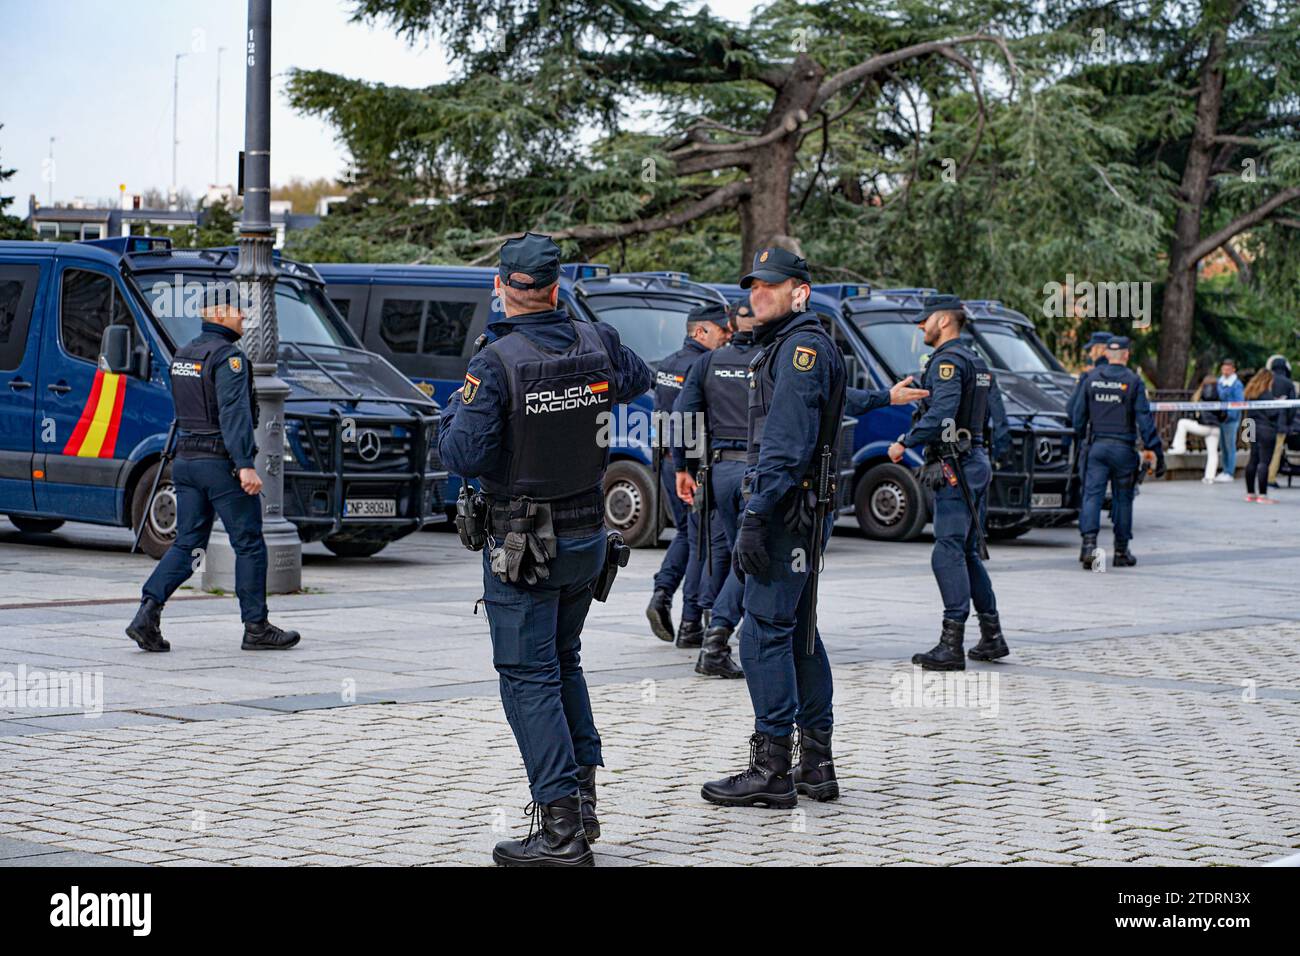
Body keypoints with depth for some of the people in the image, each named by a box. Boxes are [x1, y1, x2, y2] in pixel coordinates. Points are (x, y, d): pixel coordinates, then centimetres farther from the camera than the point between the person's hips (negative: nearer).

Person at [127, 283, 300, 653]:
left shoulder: (183, 356, 14)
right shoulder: (228, 357, -13)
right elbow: (234, 414, -23)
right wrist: (245, 465, -27)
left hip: (186, 462, 8)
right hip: (221, 463, -8)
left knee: (187, 544, 9)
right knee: (249, 545, 2)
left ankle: (148, 612, -6)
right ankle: (256, 628, 6)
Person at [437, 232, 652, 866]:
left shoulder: (495, 363, -18)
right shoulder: (597, 344, -1)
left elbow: (464, 457, -20)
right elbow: (640, 380, 21)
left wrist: (453, 413, -1)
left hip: (522, 545, -6)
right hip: (589, 536, 6)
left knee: (529, 677, -2)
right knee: (563, 663, 22)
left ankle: (561, 828, -7)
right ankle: (581, 797, 23)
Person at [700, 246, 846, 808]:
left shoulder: (802, 346, -13)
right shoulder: (780, 347, 21)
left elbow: (787, 444, -22)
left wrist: (755, 517, -25)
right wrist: (758, 511, 21)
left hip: (788, 513, -11)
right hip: (796, 513, 11)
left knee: (765, 632, -10)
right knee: (796, 632, 12)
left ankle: (771, 770, -9)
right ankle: (816, 765, 17)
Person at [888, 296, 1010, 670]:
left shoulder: (948, 361, -12)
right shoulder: (978, 363, 19)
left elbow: (941, 413, -25)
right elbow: (999, 423, 20)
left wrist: (905, 443, -16)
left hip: (955, 469, -10)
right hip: (978, 464, 10)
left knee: (948, 554, -11)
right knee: (968, 553, 15)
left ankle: (951, 645, -14)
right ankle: (991, 637, 18)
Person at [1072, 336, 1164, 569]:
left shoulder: (1091, 378, 5)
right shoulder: (1132, 381, -5)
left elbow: (1079, 414, 10)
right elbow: (1144, 419, -7)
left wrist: (1079, 437, 23)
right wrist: (1156, 451, -5)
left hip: (1097, 446, 2)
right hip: (1123, 448, -2)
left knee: (1092, 495, -2)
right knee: (1122, 498, 7)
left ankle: (1089, 542, -21)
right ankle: (1121, 552, 13)